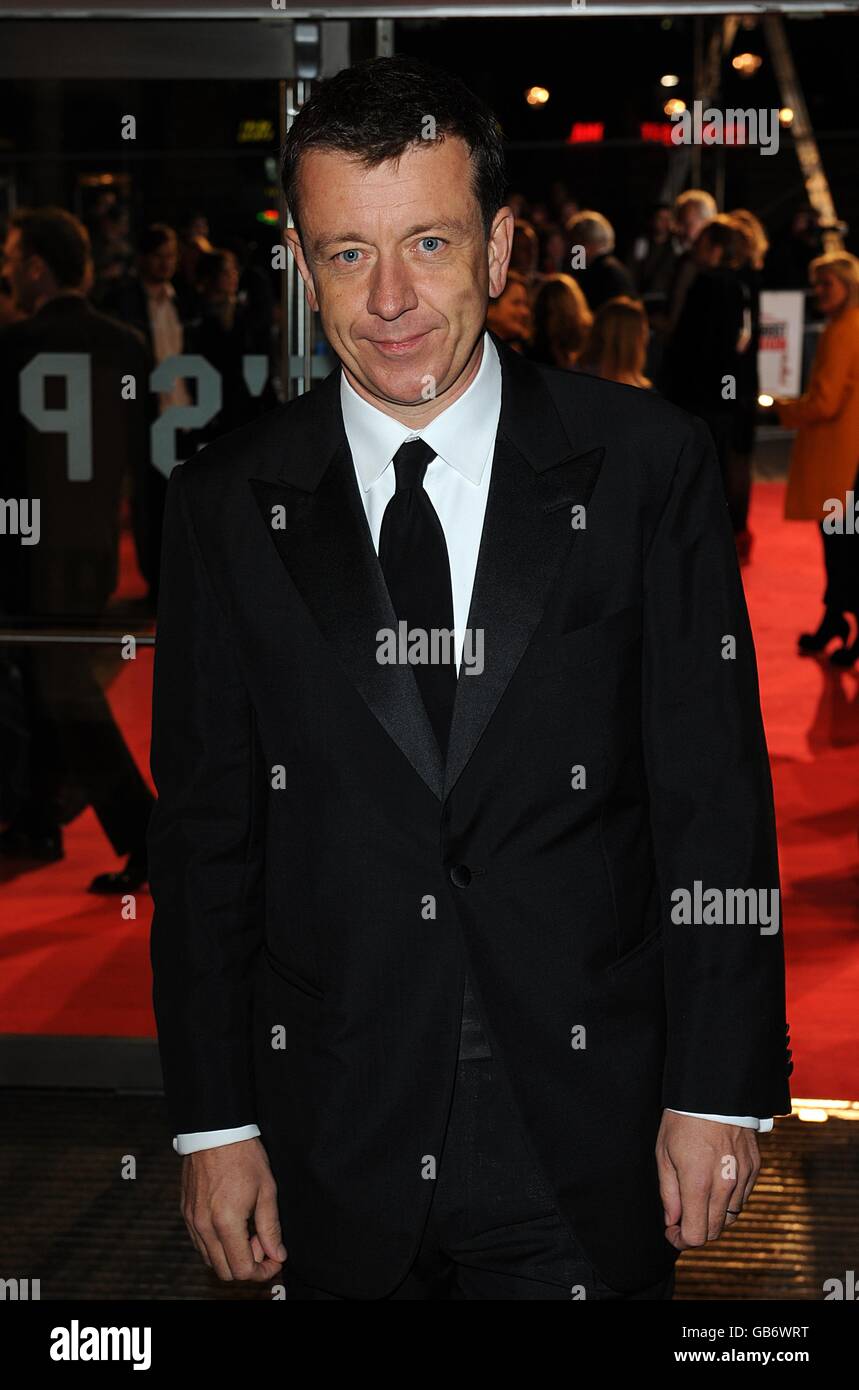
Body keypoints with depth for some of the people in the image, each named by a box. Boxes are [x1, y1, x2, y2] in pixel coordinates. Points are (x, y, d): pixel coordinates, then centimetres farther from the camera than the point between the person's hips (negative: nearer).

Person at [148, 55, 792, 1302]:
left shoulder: (644, 466, -4)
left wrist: (720, 1091, -5)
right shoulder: (227, 506, 0)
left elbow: (716, 801, -4)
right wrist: (213, 1119, 0)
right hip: (336, 1146, 1)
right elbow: (204, 836, 2)